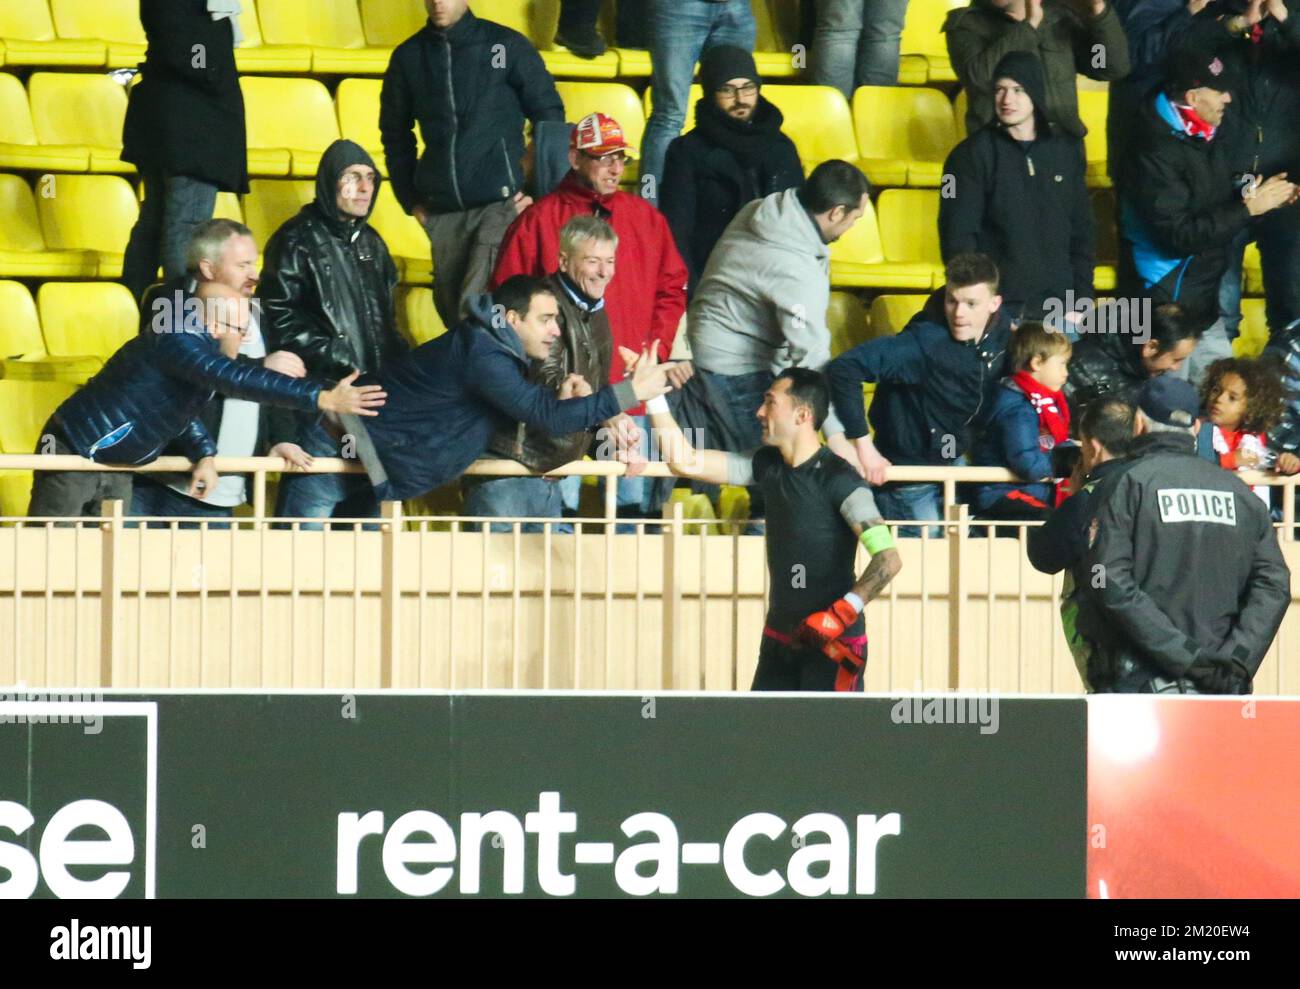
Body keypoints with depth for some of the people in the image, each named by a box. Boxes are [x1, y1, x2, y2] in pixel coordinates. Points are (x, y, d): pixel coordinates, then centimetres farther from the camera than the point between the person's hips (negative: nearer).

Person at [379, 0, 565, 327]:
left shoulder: (507, 45, 1)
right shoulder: (409, 57, 10)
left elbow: (549, 116, 5)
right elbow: (394, 136, 20)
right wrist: (411, 201, 13)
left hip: (501, 202, -4)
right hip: (442, 212, 4)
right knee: (452, 312, 7)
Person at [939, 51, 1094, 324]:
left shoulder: (1066, 152, 11)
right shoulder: (972, 155, 0)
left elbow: (1081, 235, 14)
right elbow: (957, 238, -4)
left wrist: (1079, 303, 7)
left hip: (1057, 309, 3)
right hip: (998, 309, -3)